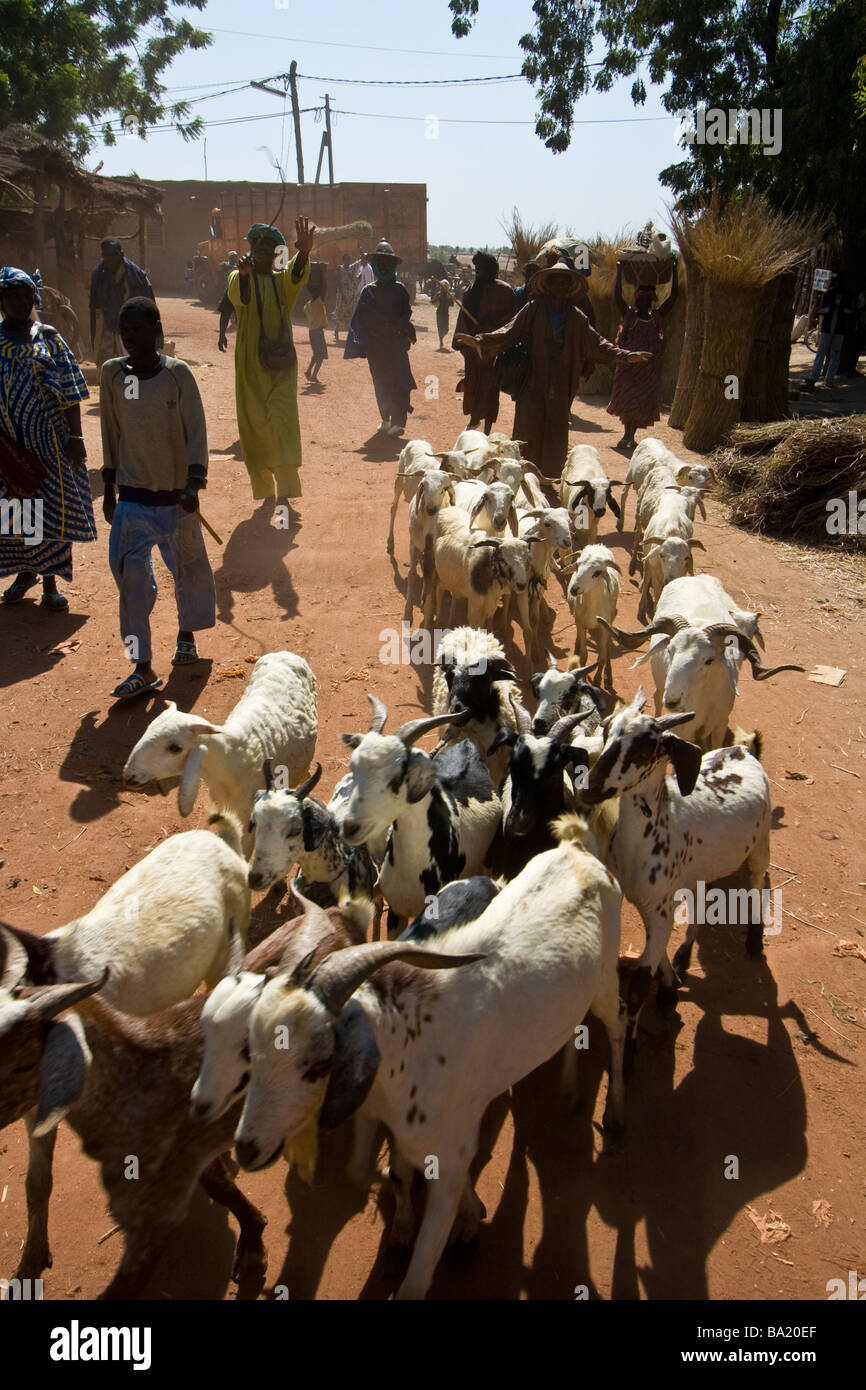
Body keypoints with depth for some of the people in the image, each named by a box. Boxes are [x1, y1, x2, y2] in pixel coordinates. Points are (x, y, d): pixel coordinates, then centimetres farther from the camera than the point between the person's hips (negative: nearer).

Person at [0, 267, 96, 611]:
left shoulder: (48, 337, 1)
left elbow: (70, 391, 0)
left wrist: (75, 437, -8)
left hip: (49, 437, -1)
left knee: (53, 508, 2)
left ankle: (50, 581, 14)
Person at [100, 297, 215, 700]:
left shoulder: (177, 372, -8)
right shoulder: (111, 373, 0)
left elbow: (196, 430, -8)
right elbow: (110, 433, 9)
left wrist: (193, 484, -20)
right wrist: (109, 488, 12)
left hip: (176, 494, -1)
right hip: (133, 496, 1)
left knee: (189, 568, 14)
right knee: (132, 578, -7)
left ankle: (186, 634, 41)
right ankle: (142, 669, -3)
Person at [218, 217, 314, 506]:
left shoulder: (283, 279, 9)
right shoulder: (239, 277, 3)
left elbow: (298, 275, -16)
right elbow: (237, 296, -22)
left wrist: (303, 253, -39)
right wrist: (243, 274, -45)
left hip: (281, 362, 1)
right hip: (250, 363, 0)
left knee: (283, 421, -11)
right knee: (254, 425, 2)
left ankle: (284, 496, -18)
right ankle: (265, 492, 14)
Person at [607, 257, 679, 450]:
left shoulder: (657, 317, 8)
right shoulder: (629, 315, 3)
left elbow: (673, 296, 4)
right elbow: (617, 296, -8)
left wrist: (674, 271, 1)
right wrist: (620, 271, -9)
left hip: (648, 365, 2)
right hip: (628, 363, -2)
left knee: (642, 401, 3)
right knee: (628, 398, -5)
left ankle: (629, 436, 10)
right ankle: (628, 436, 3)